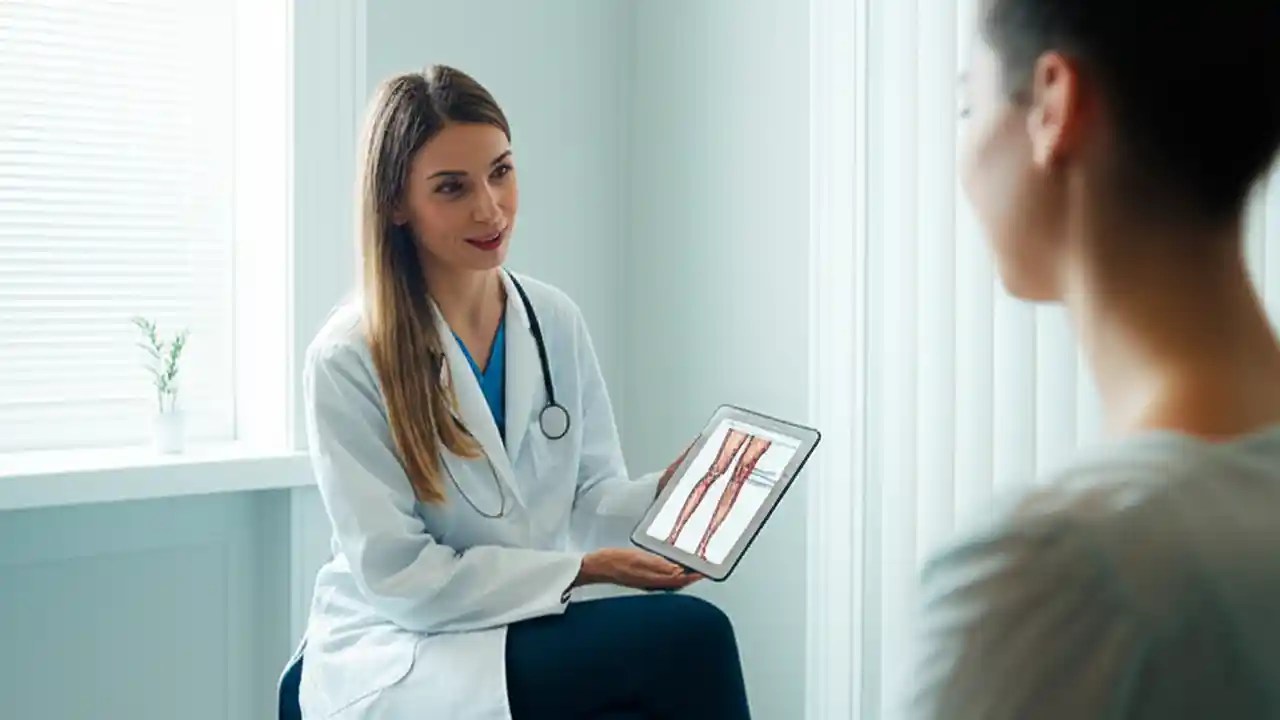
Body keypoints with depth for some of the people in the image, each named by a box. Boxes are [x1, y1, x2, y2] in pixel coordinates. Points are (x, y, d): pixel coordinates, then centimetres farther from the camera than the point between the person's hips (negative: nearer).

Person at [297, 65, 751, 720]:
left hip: (532, 636, 5)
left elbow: (590, 501, 7)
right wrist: (581, 570, -17)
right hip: (394, 659, -5)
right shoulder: (347, 360, -13)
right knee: (689, 637, -26)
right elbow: (398, 578, -13)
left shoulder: (557, 322, 4)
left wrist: (664, 494, -14)